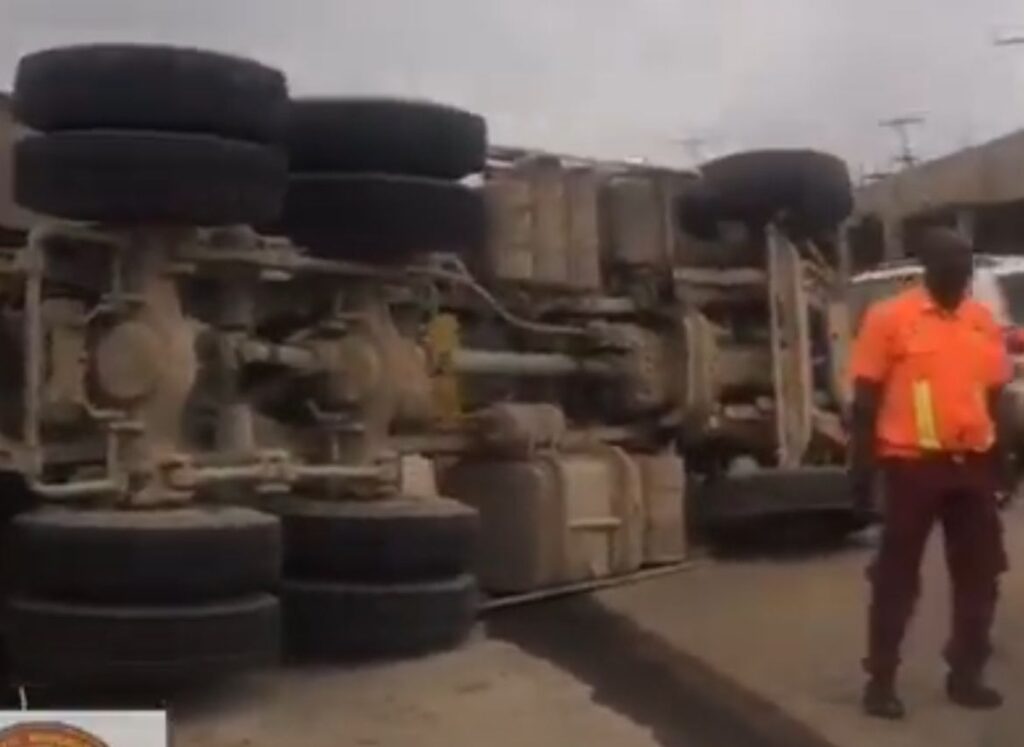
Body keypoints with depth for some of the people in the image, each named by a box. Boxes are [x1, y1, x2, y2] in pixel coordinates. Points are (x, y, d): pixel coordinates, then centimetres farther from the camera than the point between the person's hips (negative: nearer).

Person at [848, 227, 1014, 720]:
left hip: (973, 463, 5)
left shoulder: (984, 322, 9)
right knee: (897, 578, 3)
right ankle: (881, 681, 13)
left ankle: (966, 675, 25)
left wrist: (1002, 458, 17)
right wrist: (861, 465, -7)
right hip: (912, 463, -5)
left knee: (979, 574, 11)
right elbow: (866, 397, -4)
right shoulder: (889, 317, -5)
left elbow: (994, 396, 16)